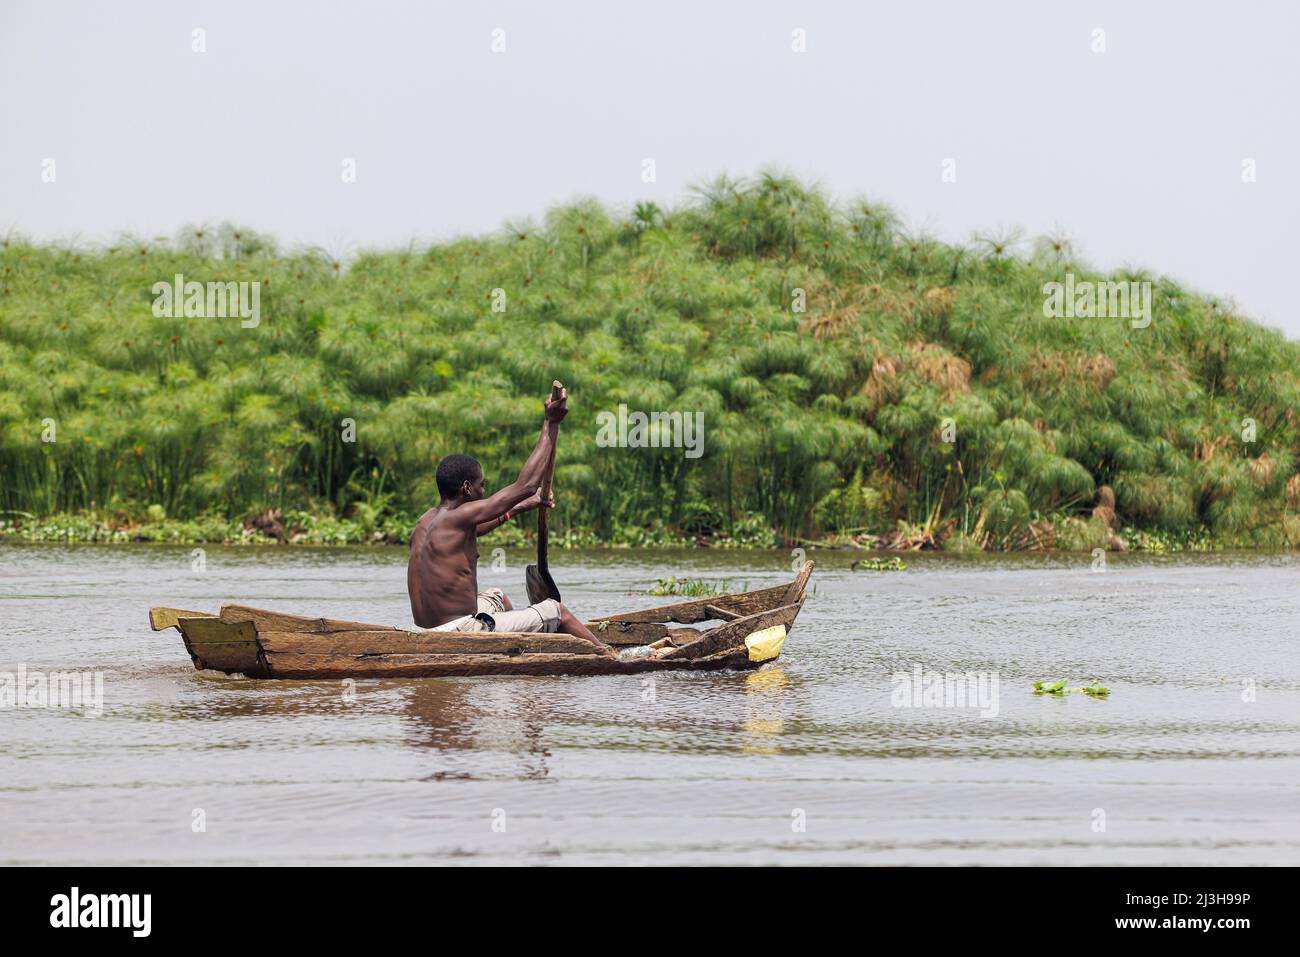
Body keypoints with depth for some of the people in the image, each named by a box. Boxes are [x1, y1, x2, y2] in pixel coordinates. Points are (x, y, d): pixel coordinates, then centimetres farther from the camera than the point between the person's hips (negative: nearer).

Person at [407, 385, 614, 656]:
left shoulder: (426, 521, 9)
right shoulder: (459, 516, -16)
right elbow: (525, 484, -16)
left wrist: (522, 507, 39)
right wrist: (551, 423, -10)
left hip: (429, 633, 9)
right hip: (462, 632, -9)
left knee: (497, 596, 38)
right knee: (556, 611, 10)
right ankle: (610, 656, 23)